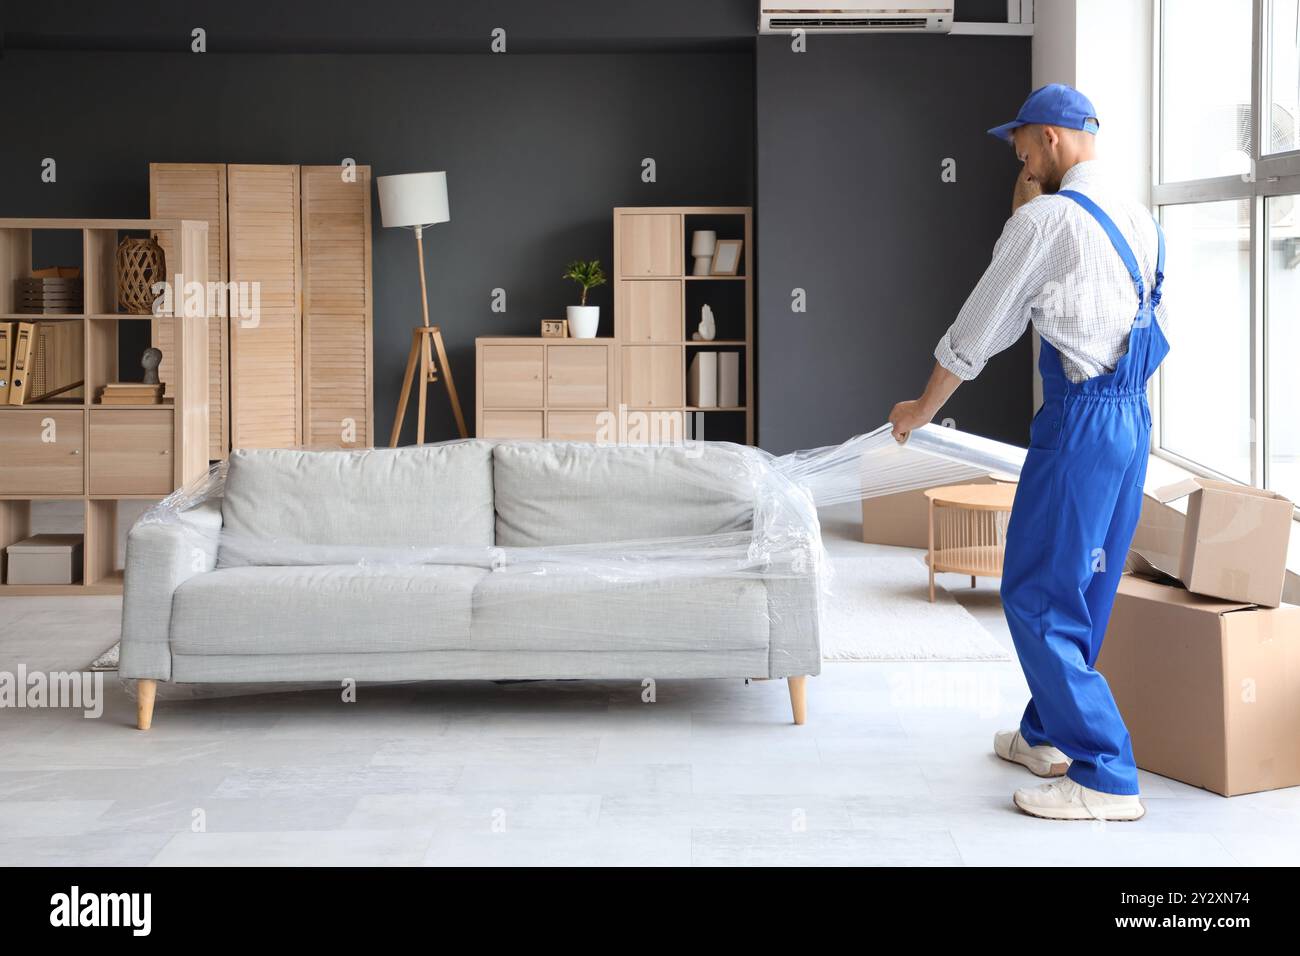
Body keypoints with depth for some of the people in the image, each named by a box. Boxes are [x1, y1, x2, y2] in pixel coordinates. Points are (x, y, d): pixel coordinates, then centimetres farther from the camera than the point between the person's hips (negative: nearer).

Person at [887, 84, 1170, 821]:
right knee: (1084, 591, 17)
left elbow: (980, 330, -6)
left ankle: (1107, 777, -4)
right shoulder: (1141, 219, 13)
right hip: (1135, 418, 9)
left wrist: (922, 411, 7)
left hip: (1080, 421, -9)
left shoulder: (1046, 218, -12)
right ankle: (1048, 734, 29)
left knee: (1037, 597, -4)